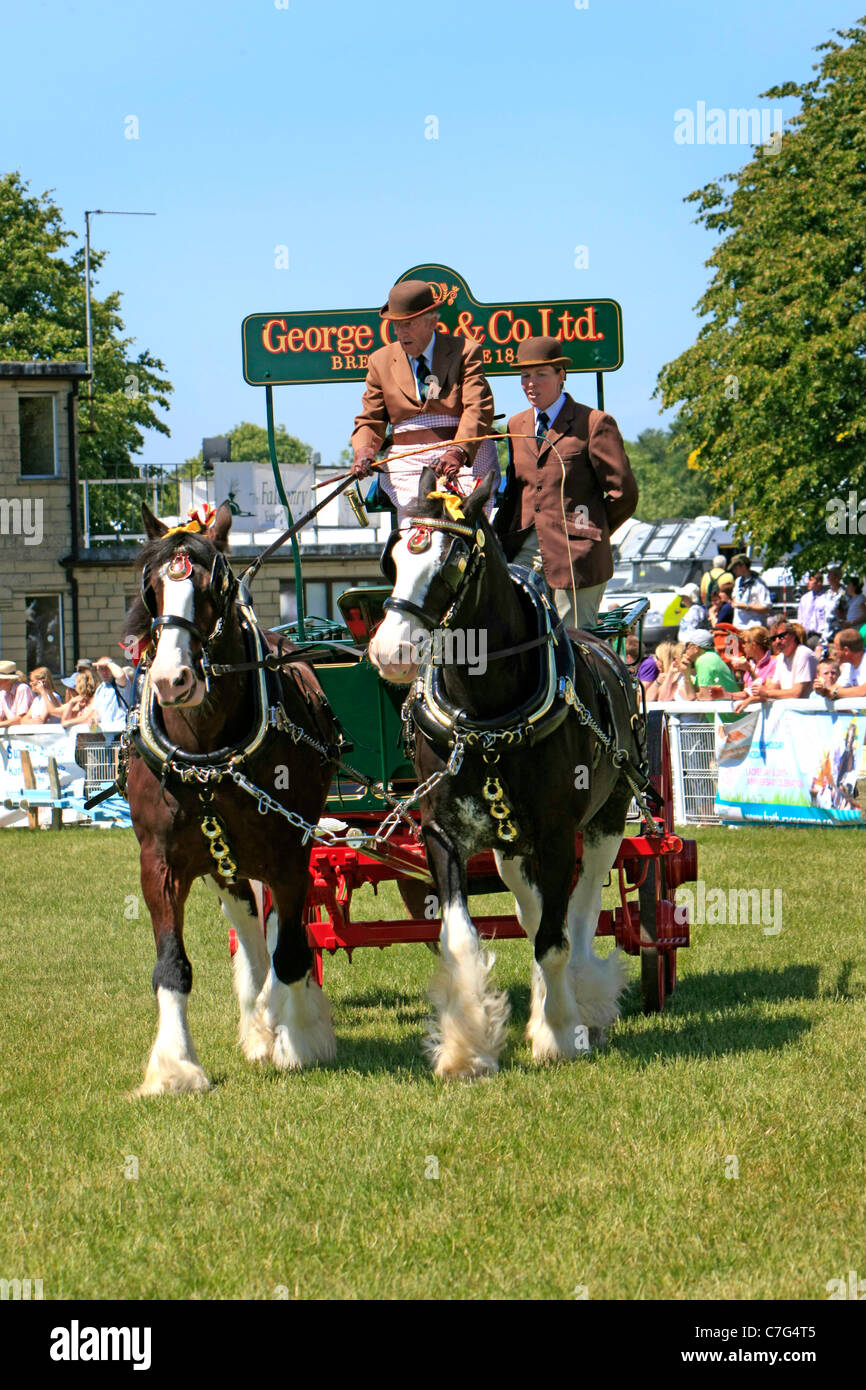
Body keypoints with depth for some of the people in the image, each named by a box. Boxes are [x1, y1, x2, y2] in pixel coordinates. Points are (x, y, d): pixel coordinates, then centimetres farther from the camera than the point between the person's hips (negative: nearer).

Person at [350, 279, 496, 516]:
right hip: (406, 463, 2)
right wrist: (364, 451, -10)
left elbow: (478, 408, -7)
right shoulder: (381, 361, 15)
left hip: (465, 460, -2)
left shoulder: (464, 352, 5)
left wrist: (458, 452, -26)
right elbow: (370, 420, 15)